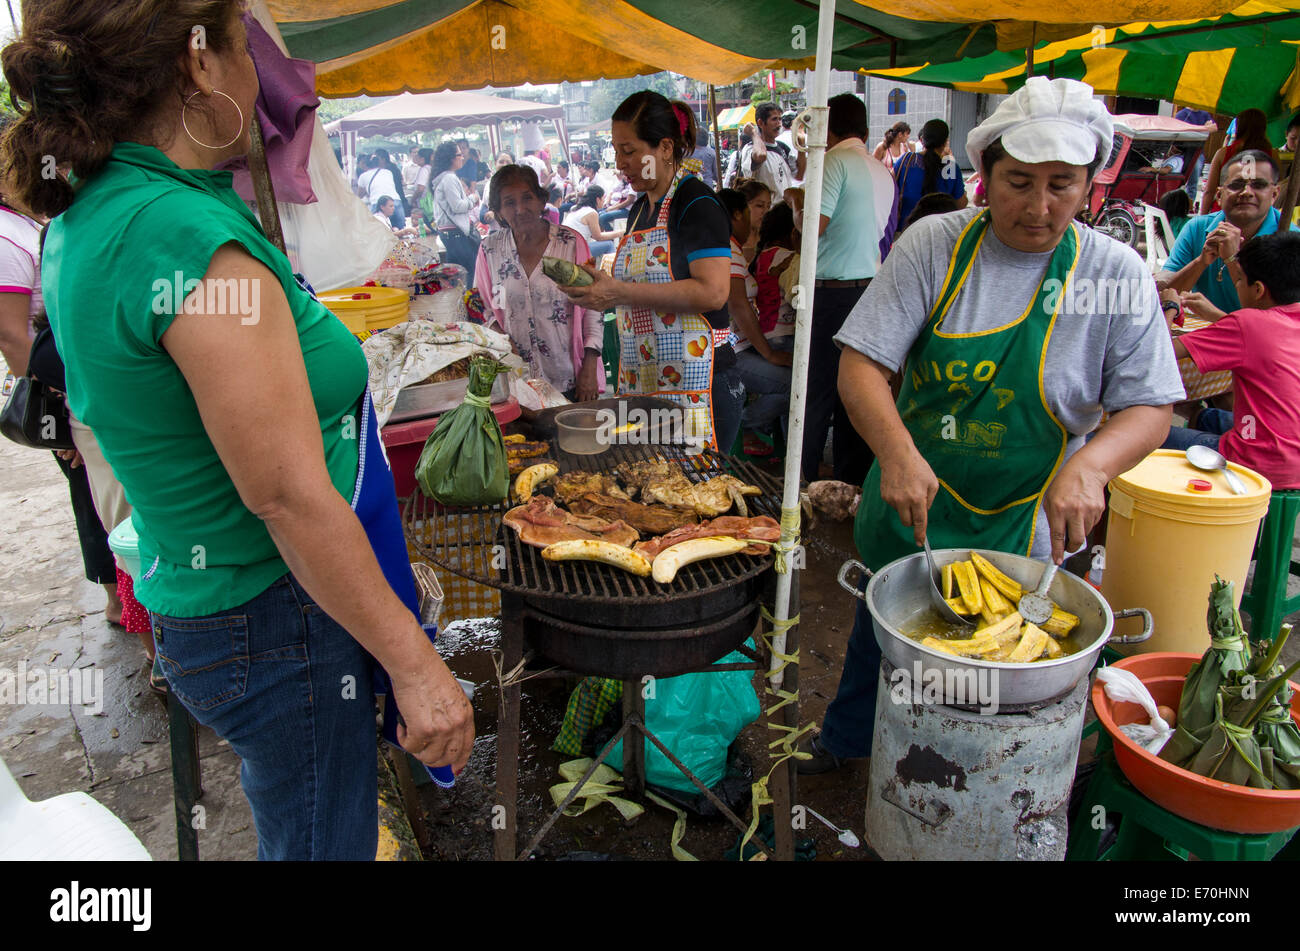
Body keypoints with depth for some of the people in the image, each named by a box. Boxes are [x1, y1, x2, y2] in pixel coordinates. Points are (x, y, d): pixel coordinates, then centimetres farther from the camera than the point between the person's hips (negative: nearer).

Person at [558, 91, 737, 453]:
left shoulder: (697, 203, -8)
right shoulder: (640, 209, 19)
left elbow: (713, 292, -20)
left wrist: (621, 293, -20)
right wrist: (600, 289, 12)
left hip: (695, 383, -8)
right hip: (642, 383, 8)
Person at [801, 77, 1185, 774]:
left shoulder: (1118, 275, -9)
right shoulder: (933, 246, -10)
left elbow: (1150, 407, -9)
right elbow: (861, 361, -15)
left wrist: (1091, 463, -31)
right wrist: (896, 449, -33)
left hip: (1022, 532, -1)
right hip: (909, 507, 1)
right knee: (879, 635, 23)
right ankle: (843, 741, 52)